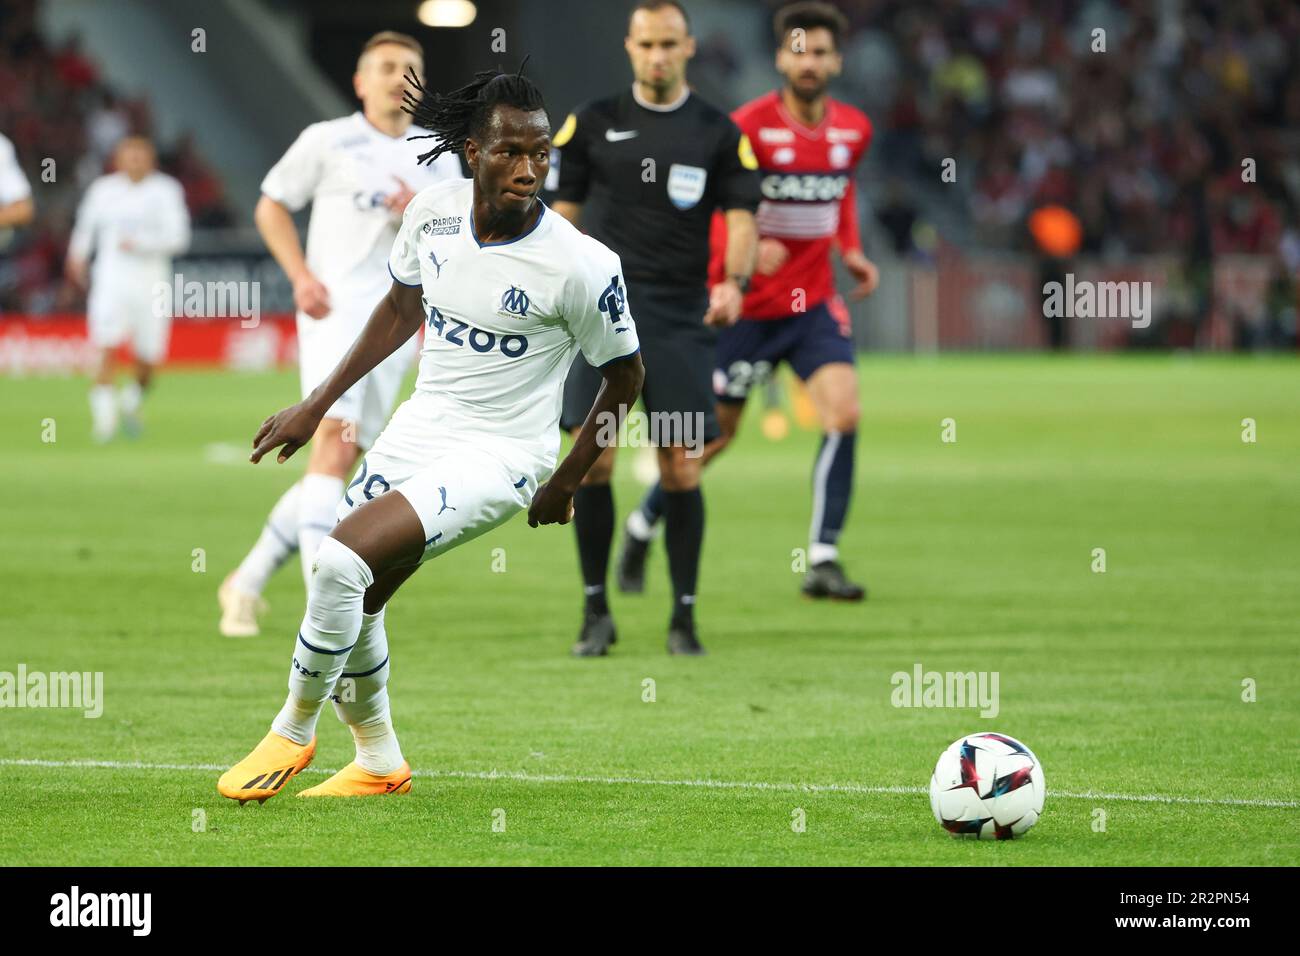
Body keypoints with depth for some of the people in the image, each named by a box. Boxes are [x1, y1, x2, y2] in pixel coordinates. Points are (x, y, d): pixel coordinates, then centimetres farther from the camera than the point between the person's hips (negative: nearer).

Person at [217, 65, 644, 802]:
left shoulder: (582, 265, -21)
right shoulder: (434, 212, -5)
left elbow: (626, 375, -5)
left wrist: (567, 483, 2)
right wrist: (317, 406, 17)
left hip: (499, 456, -7)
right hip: (418, 429, 7)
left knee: (342, 560, -22)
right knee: (353, 602, 13)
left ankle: (294, 732, 0)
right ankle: (379, 763, 36)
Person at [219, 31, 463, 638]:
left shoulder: (439, 161, 15)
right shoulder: (328, 141, 4)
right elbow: (271, 206, 10)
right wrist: (301, 276, -4)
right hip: (335, 308, -5)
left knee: (339, 463, 0)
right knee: (337, 435, -23)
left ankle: (248, 582, 13)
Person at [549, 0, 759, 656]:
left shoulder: (718, 134, 7)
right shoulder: (592, 124, 7)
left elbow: (742, 219, 3)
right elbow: (563, 213, 10)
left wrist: (733, 282, -16)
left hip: (681, 318, 0)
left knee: (681, 468, -3)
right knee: (593, 459, -7)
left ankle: (684, 616, 6)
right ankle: (596, 610, 4)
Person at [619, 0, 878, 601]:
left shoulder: (853, 130, 3)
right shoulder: (750, 126, -14)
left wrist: (850, 249, 9)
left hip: (813, 303, 4)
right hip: (747, 304, -4)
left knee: (843, 412, -17)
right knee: (716, 433, 5)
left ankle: (823, 561, -13)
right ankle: (643, 525, 31)